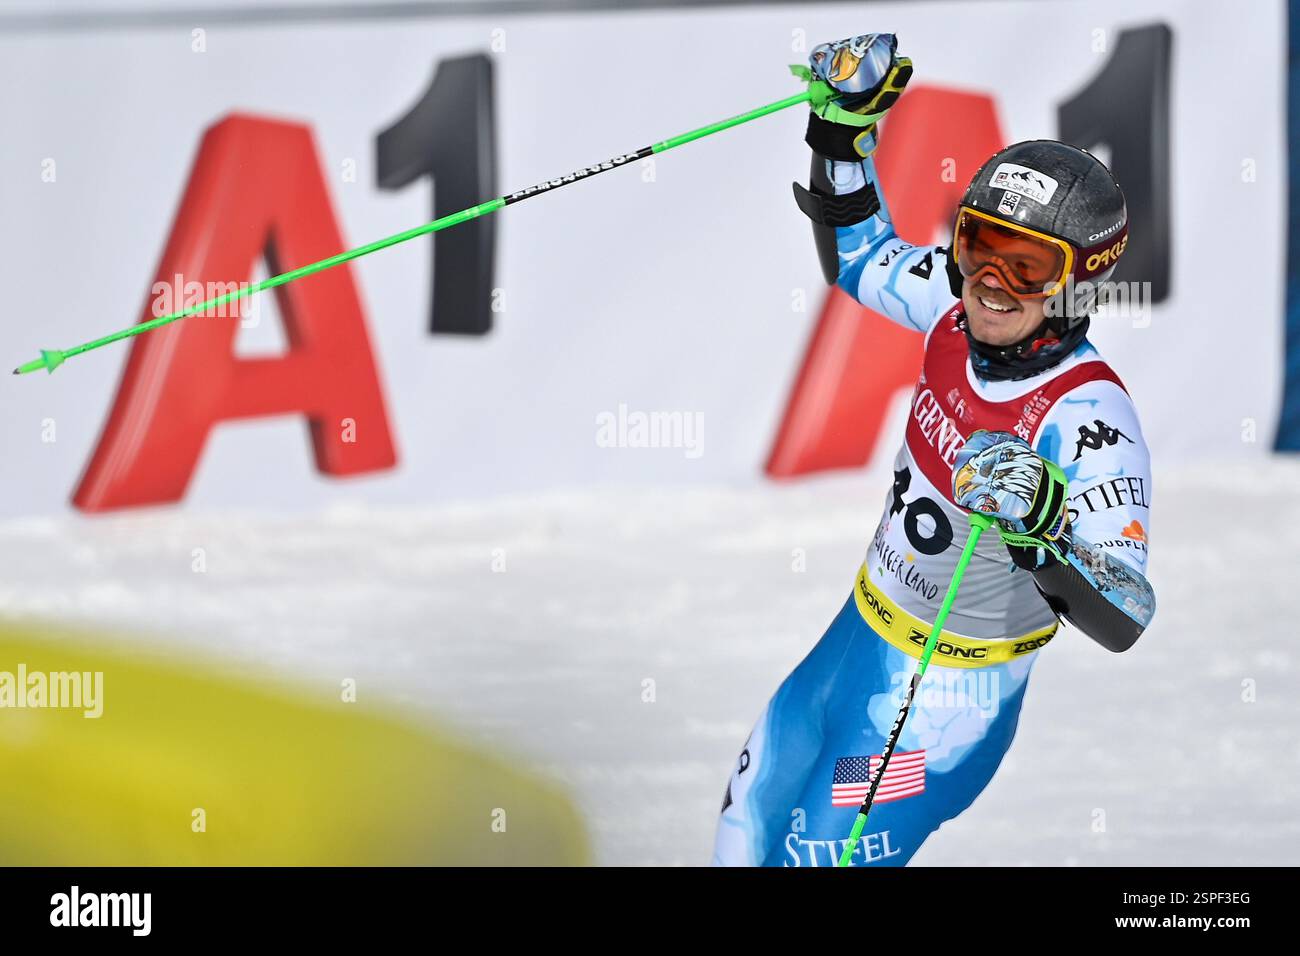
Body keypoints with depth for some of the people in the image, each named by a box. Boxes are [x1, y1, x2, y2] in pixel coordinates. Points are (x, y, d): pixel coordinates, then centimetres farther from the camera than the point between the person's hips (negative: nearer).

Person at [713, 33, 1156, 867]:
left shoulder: (1088, 419, -31)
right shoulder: (960, 312, -12)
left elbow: (1124, 619, -37)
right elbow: (860, 257, 11)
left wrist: (1048, 525, -54)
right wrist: (845, 127, -2)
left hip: (951, 690, -7)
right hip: (858, 641, 7)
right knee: (748, 836, 22)